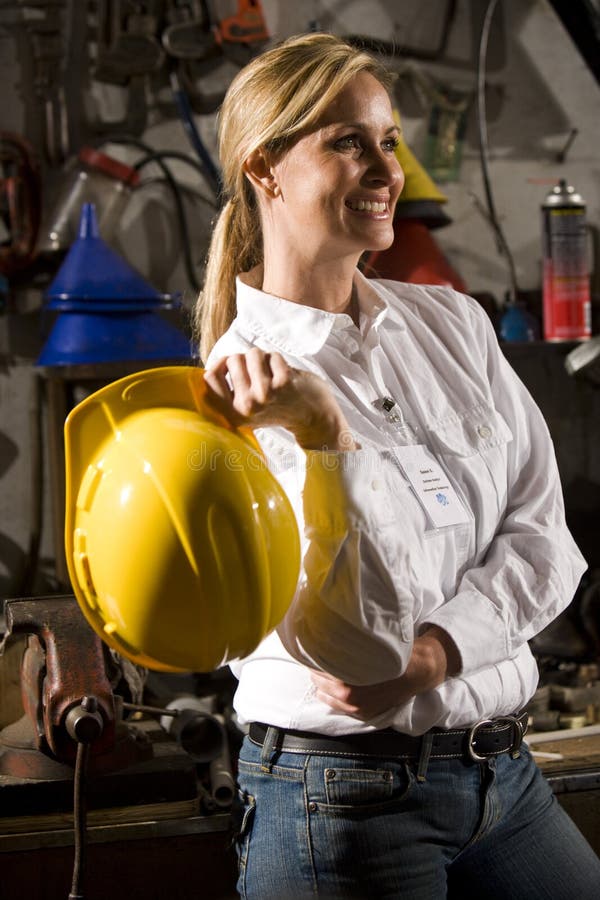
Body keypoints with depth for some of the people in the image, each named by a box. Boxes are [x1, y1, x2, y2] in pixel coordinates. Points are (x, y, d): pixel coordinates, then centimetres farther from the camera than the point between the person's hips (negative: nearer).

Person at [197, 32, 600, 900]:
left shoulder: (451, 323, 5)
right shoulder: (244, 388, -11)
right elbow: (359, 637, -20)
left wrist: (437, 649, -14)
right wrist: (325, 436, -32)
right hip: (339, 789, -5)